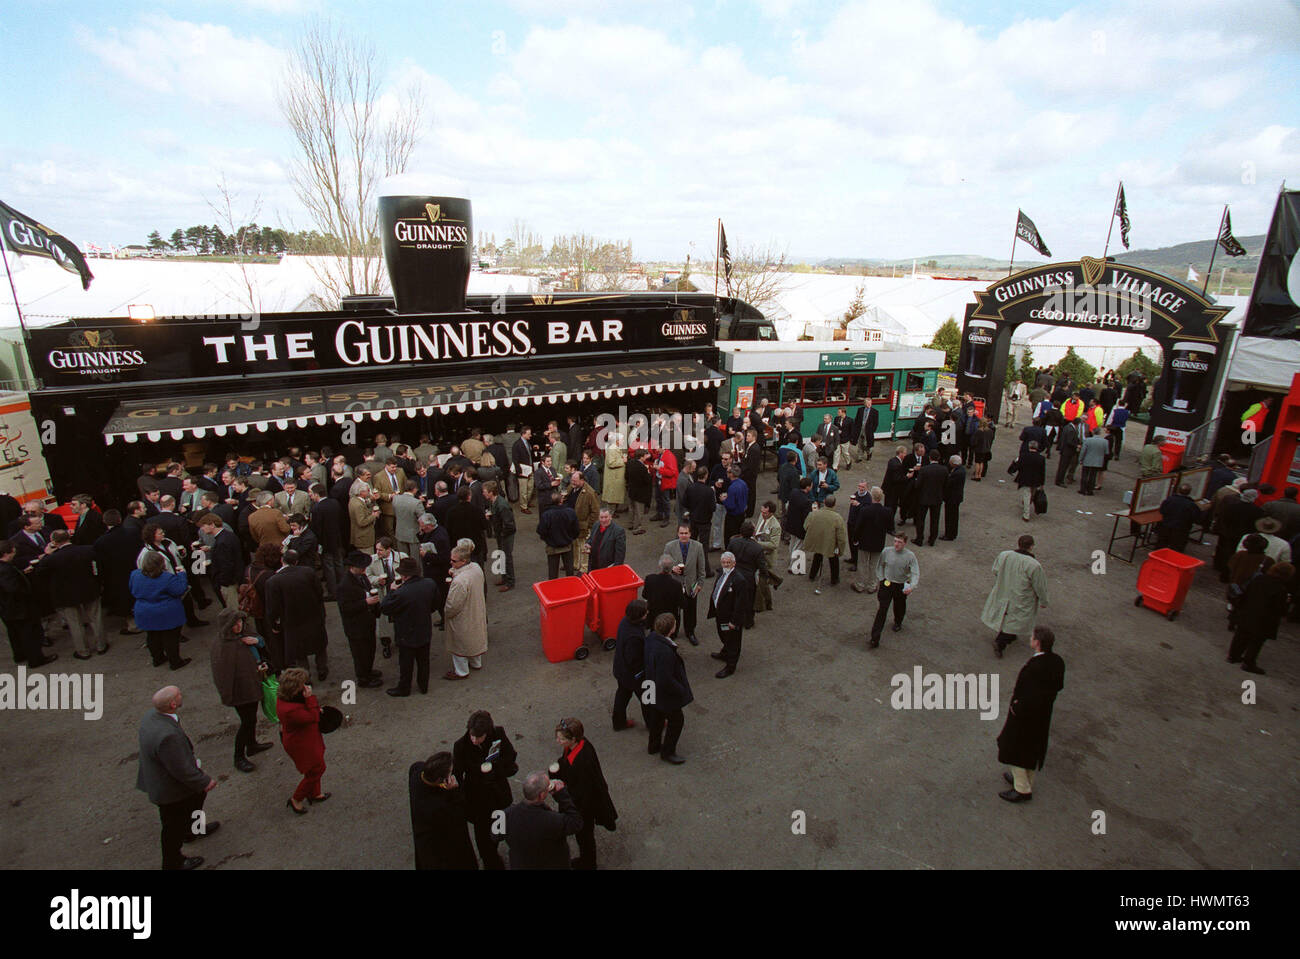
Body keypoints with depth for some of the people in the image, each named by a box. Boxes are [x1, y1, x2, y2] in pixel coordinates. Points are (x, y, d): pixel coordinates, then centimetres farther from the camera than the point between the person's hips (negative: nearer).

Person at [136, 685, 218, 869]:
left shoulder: (151, 716, -13)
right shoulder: (167, 736, -42)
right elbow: (182, 770, -31)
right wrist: (205, 781, -15)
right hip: (169, 789, -9)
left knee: (198, 794, 31)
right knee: (174, 826, 16)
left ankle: (192, 830, 57)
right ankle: (173, 862, 41)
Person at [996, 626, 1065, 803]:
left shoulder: (1034, 667, -36)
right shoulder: (1057, 661, -10)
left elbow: (1033, 698, -34)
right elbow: (1058, 686, 6)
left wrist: (1017, 707, -16)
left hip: (1024, 715, -8)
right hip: (1043, 715, 8)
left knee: (1014, 749, 13)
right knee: (1032, 749, 26)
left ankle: (1022, 790, 25)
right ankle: (1026, 782, 45)